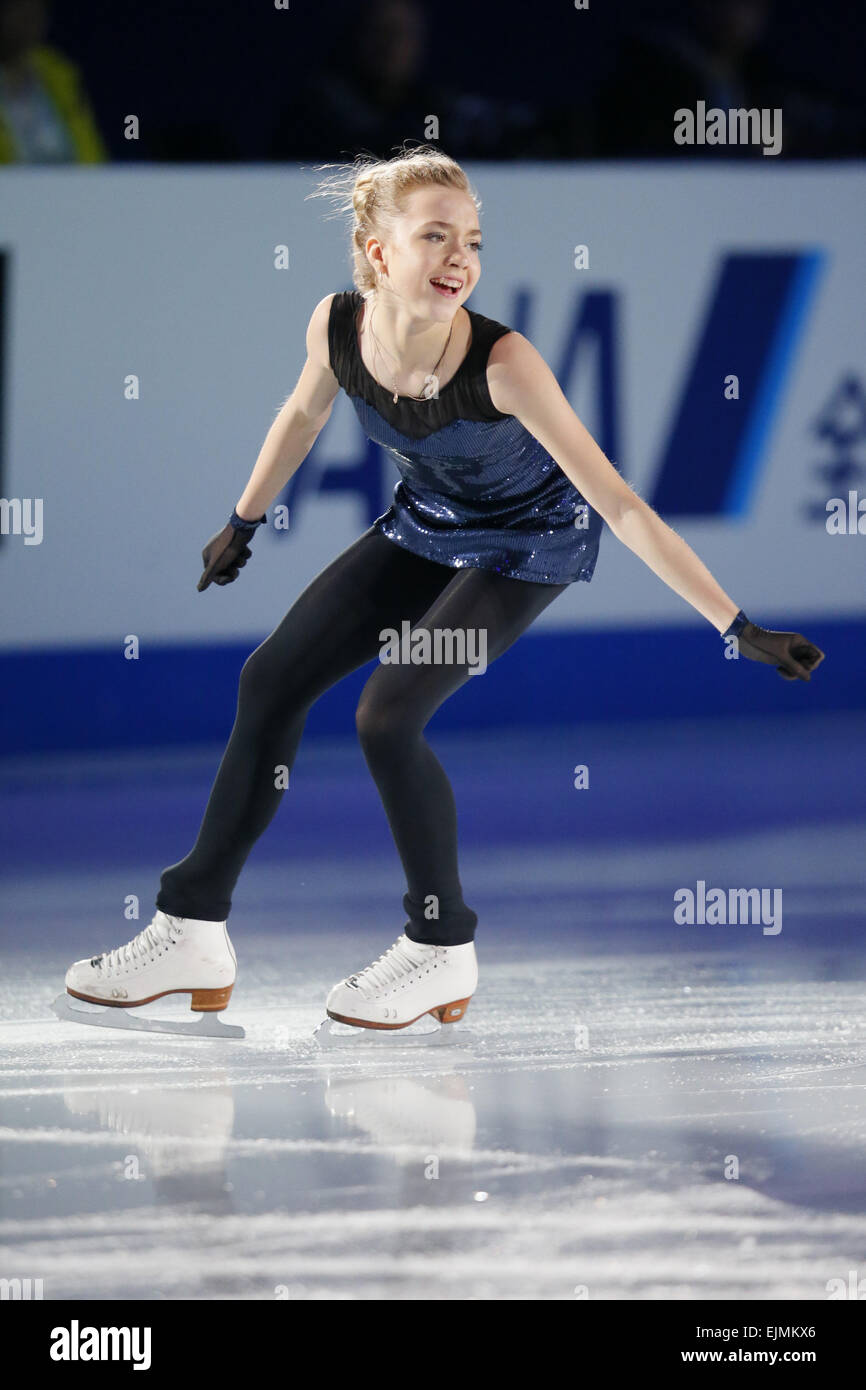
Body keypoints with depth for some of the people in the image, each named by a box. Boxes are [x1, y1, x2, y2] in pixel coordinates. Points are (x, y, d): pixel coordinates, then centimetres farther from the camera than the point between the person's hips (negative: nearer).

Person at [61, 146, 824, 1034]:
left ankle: (442, 952, 1)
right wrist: (244, 523, 16)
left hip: (531, 540, -5)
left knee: (388, 719, -20)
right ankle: (193, 933, 14)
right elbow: (305, 412, 3)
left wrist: (738, 629, -37)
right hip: (429, 520, 6)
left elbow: (620, 506, -35)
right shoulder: (338, 326, -23)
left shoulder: (501, 363, -36)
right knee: (272, 681, 2)